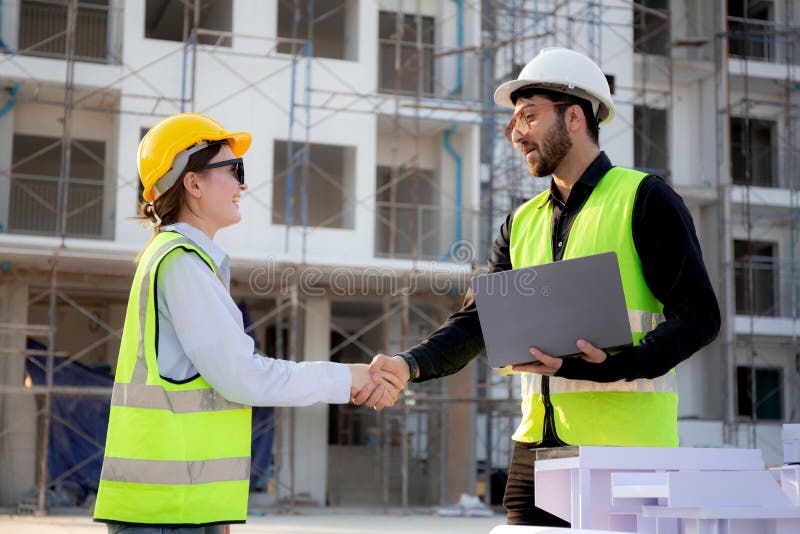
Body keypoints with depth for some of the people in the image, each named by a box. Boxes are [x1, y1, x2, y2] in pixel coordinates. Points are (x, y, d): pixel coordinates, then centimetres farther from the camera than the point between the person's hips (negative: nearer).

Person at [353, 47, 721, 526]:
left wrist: (610, 367, -23)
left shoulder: (644, 199, -2)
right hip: (537, 446, 6)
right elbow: (476, 324, 9)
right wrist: (409, 365, -10)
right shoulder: (523, 222, 16)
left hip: (625, 449, -6)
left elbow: (698, 317, -8)